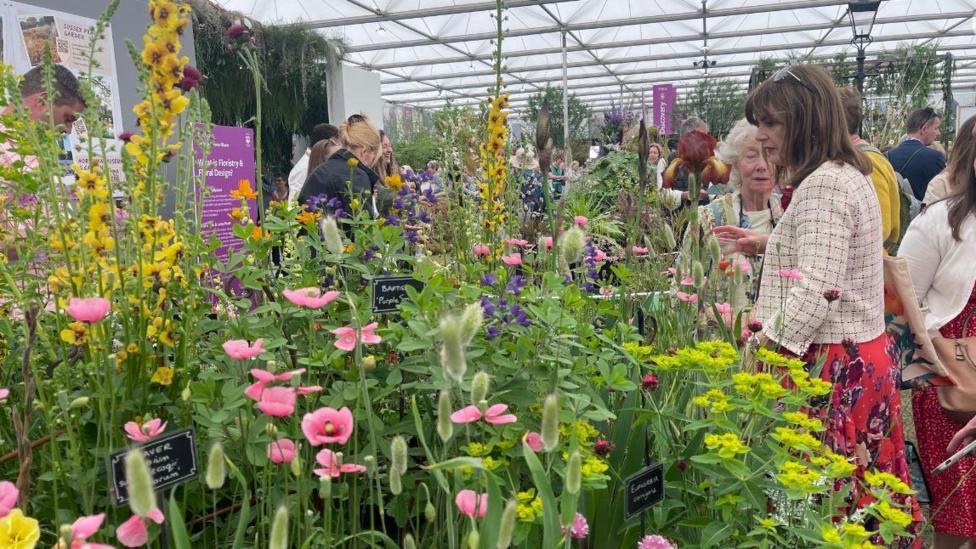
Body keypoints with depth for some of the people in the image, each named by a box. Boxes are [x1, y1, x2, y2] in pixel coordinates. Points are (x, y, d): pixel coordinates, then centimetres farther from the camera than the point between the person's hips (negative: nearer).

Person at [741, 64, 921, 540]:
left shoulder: (824, 185, -17)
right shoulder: (849, 175, 15)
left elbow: (816, 290, -24)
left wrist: (762, 347, -20)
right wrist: (771, 243, 29)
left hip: (832, 365, -10)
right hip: (864, 356, 10)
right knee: (860, 499, 16)